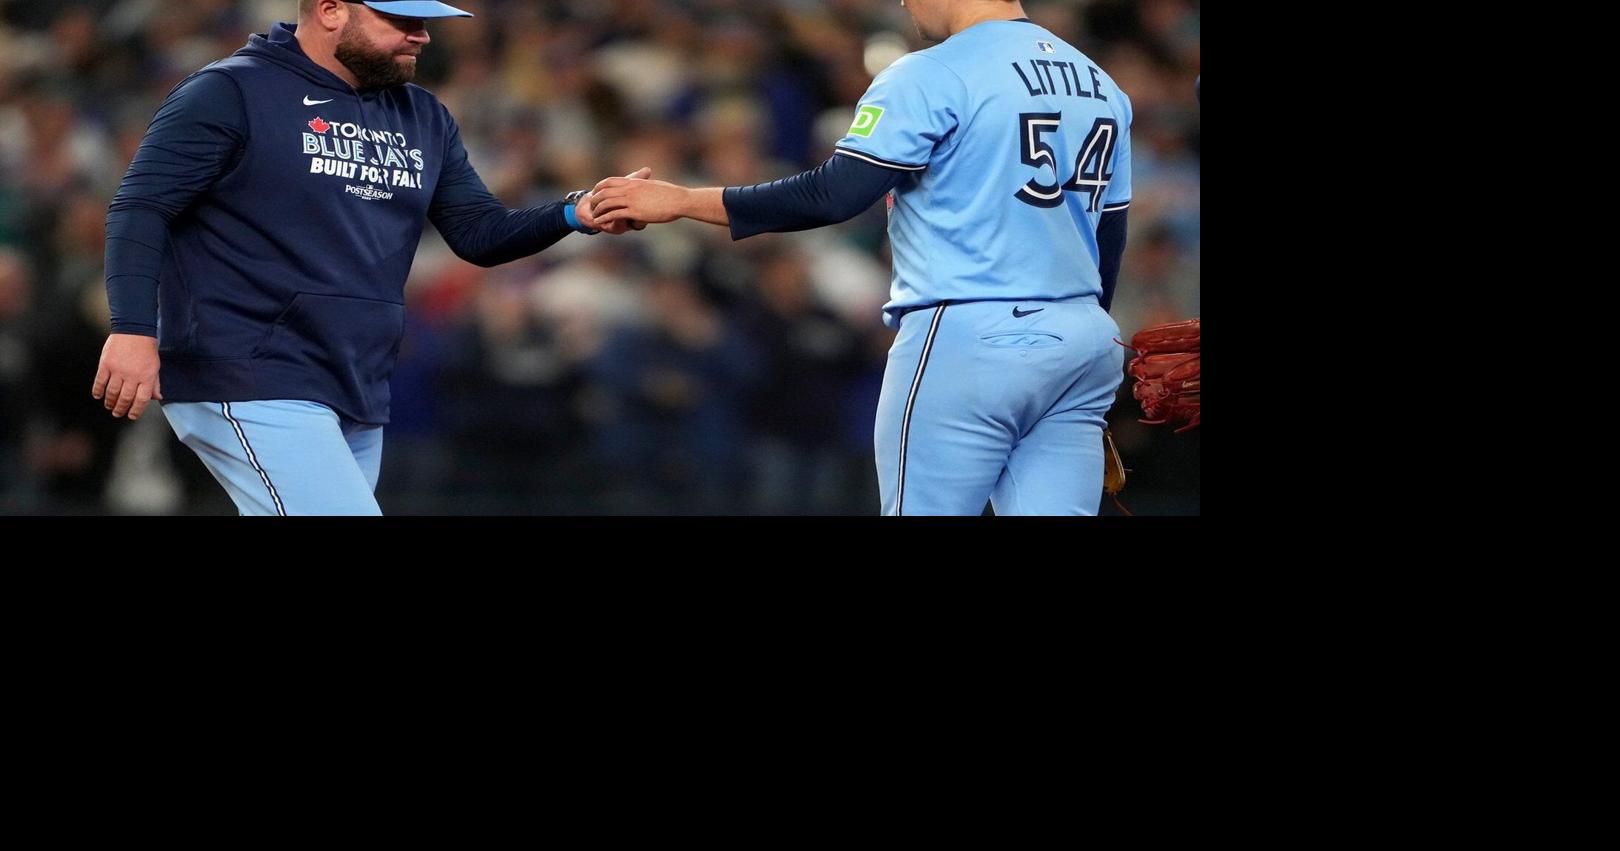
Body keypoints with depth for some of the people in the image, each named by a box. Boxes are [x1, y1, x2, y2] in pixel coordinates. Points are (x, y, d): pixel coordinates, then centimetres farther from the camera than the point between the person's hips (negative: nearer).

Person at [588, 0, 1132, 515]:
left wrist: (682, 201, -7)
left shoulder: (931, 78, -9)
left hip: (963, 344, -7)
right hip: (1082, 349, 7)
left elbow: (833, 195, -14)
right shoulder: (1101, 87, 13)